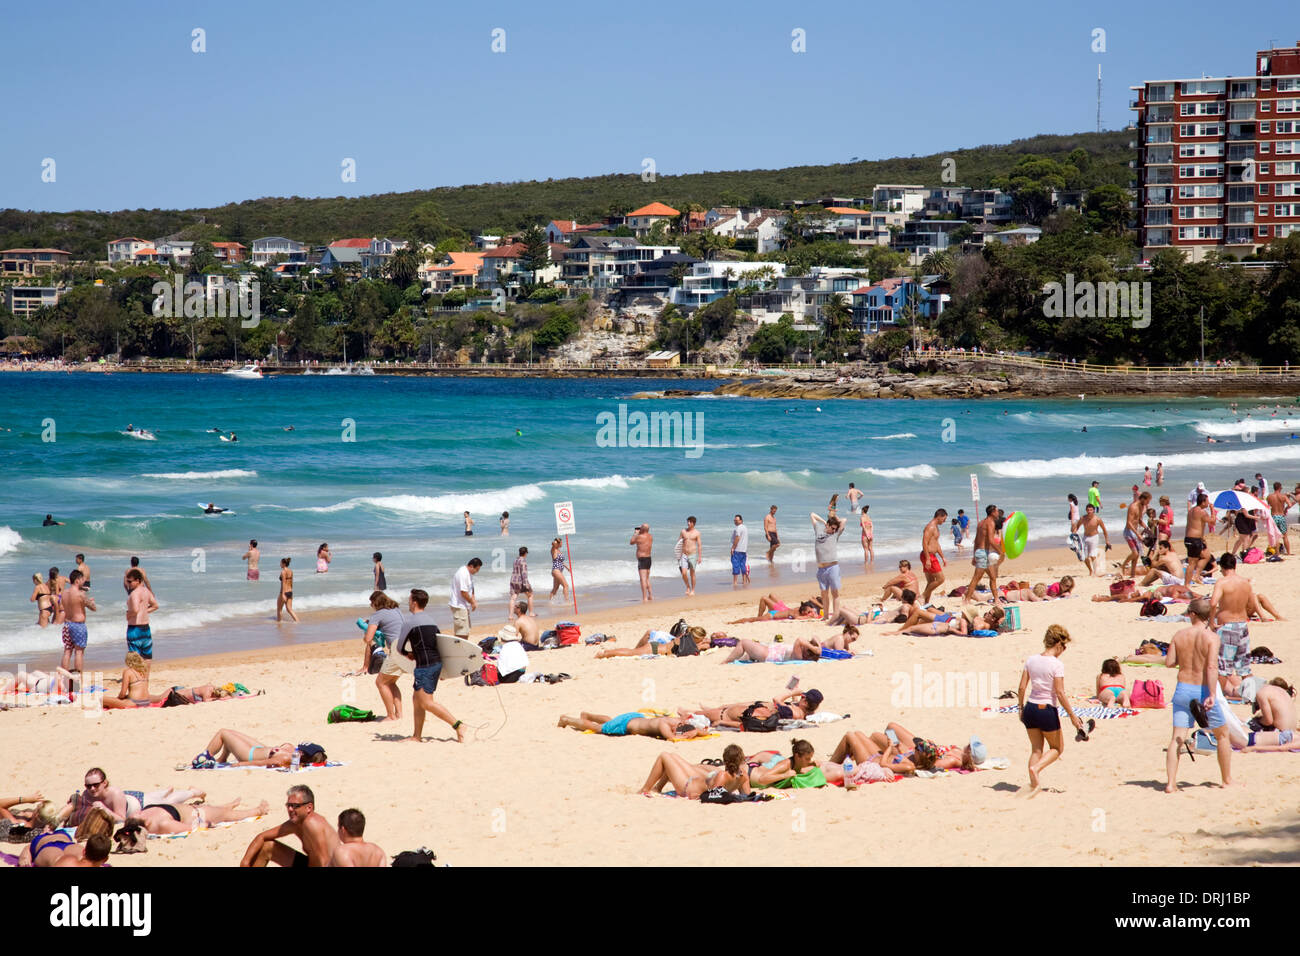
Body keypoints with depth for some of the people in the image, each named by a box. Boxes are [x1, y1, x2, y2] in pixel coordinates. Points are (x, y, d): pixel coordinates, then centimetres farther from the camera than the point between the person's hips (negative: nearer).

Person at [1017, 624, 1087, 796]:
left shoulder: (1031, 660, 3)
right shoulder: (1057, 664, -13)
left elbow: (1022, 688, 5)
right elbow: (1060, 693, -16)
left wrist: (1021, 708, 17)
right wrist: (1072, 715, -9)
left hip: (1030, 707, 5)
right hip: (1047, 710, -5)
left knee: (1036, 749, 16)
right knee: (1057, 748, 14)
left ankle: (1033, 784, 10)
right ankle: (1036, 768, -9)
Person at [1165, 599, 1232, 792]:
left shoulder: (1180, 635, 2)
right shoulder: (1212, 637, -10)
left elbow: (1169, 662, 1)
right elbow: (1211, 667, -19)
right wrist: (1212, 695, -22)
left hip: (1182, 689, 3)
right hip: (1203, 690, -3)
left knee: (1177, 738, 2)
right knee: (1222, 734, 15)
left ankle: (1171, 783, -7)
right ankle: (1227, 780, 22)